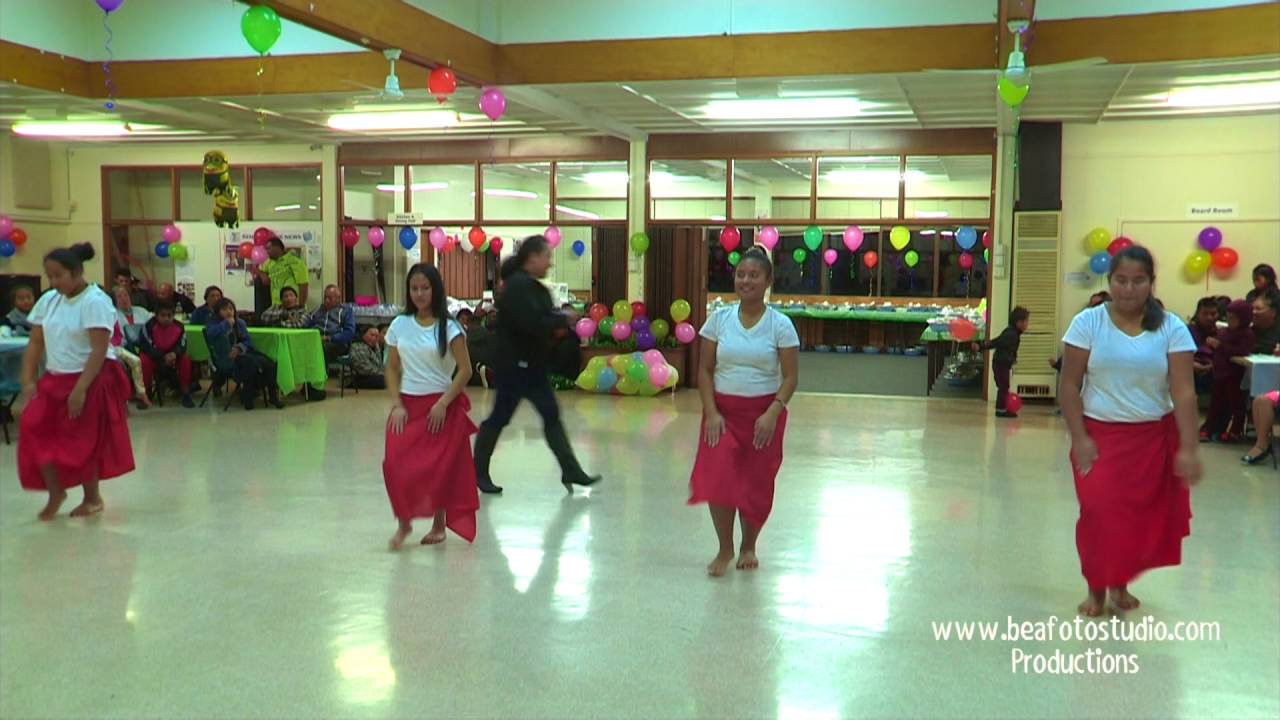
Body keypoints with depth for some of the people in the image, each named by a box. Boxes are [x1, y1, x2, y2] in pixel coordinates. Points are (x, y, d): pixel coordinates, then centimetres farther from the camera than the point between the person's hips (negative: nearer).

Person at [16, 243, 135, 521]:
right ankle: (55, 492, 12)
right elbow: (35, 344, 8)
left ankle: (92, 498, 20)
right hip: (54, 380, 6)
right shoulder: (48, 300, 6)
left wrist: (80, 389, -25)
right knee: (34, 430, -6)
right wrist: (28, 381, -3)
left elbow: (100, 350, -20)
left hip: (91, 380, -6)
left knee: (84, 442, 1)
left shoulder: (95, 301, -15)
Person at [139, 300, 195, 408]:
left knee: (186, 359, -25)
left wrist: (174, 354, -39)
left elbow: (182, 346, -14)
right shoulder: (150, 326, -20)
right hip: (154, 356, -2)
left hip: (172, 356, 2)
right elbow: (147, 347, -22)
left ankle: (186, 394, -16)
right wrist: (163, 357, -35)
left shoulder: (179, 327, -12)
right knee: (144, 360, -33)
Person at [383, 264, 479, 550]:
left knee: (439, 468, 2)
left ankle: (438, 524, 20)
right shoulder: (400, 325, 5)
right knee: (398, 465, -10)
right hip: (407, 405, 3)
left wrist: (443, 404, -13)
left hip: (441, 405, -2)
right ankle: (404, 521, 8)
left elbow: (465, 370, -8)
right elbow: (392, 368, 8)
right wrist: (397, 405, -4)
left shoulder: (448, 327, -5)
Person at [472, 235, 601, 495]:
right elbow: (531, 322, -28)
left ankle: (571, 471, 10)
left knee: (552, 416, 7)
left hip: (532, 365, 10)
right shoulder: (518, 286, -18)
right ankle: (479, 472, 14)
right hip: (514, 365, -10)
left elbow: (545, 320, 13)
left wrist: (557, 325, -9)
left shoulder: (535, 287, 13)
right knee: (499, 418, 1)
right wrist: (562, 321, -15)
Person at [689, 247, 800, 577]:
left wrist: (772, 414, -17)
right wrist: (711, 412, -9)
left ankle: (748, 546, 30)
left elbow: (790, 377, -6)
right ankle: (724, 549, 9)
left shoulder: (780, 324, -5)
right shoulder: (719, 318, -1)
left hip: (763, 413, -1)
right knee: (717, 478, -11)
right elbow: (705, 370, 1)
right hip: (723, 411, 1)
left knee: (757, 483, 7)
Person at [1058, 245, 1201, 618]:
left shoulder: (1171, 328, -4)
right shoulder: (1088, 322, -6)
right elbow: (1069, 384, -5)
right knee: (1100, 512, -6)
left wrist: (1188, 448, -14)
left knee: (1145, 515, 7)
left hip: (1155, 437, 2)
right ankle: (1096, 588, 13)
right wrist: (1079, 438, -12)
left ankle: (1120, 583, 29)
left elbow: (1183, 392, -8)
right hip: (1100, 434, -1)